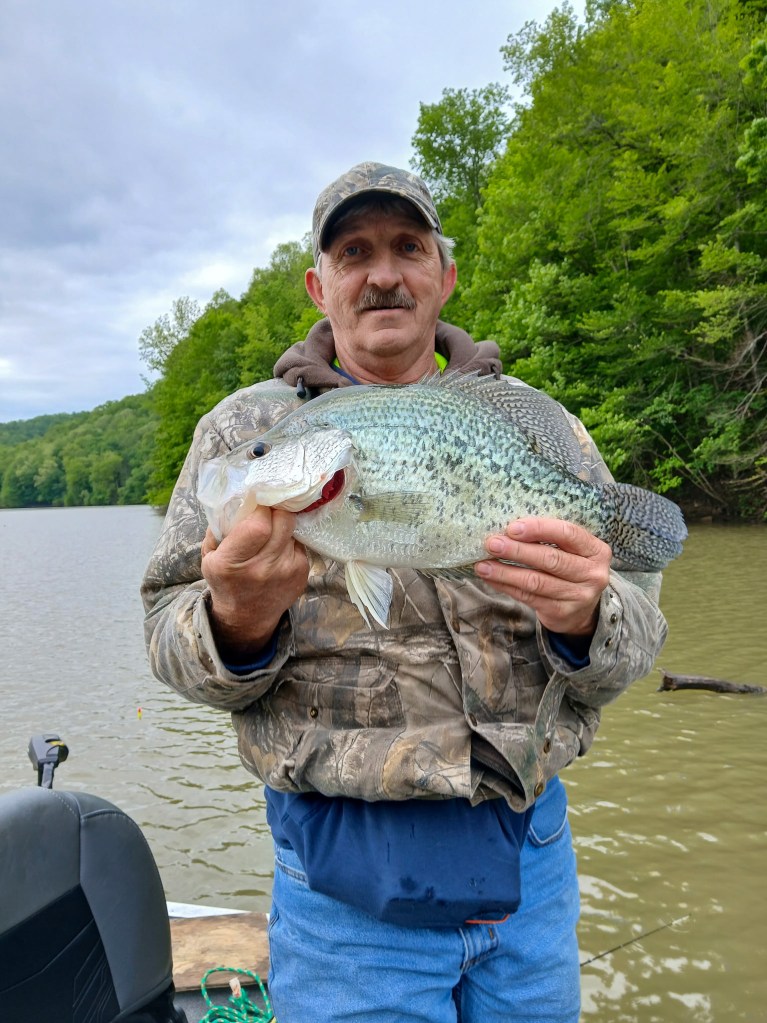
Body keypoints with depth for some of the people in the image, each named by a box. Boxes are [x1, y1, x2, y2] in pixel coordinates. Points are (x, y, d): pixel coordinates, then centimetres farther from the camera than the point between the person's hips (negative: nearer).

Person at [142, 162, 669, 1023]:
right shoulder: (244, 429, -1)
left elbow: (636, 635, 0)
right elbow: (173, 647, -2)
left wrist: (585, 616, -24)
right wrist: (238, 625, -26)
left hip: (530, 847, 3)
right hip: (345, 870, -2)